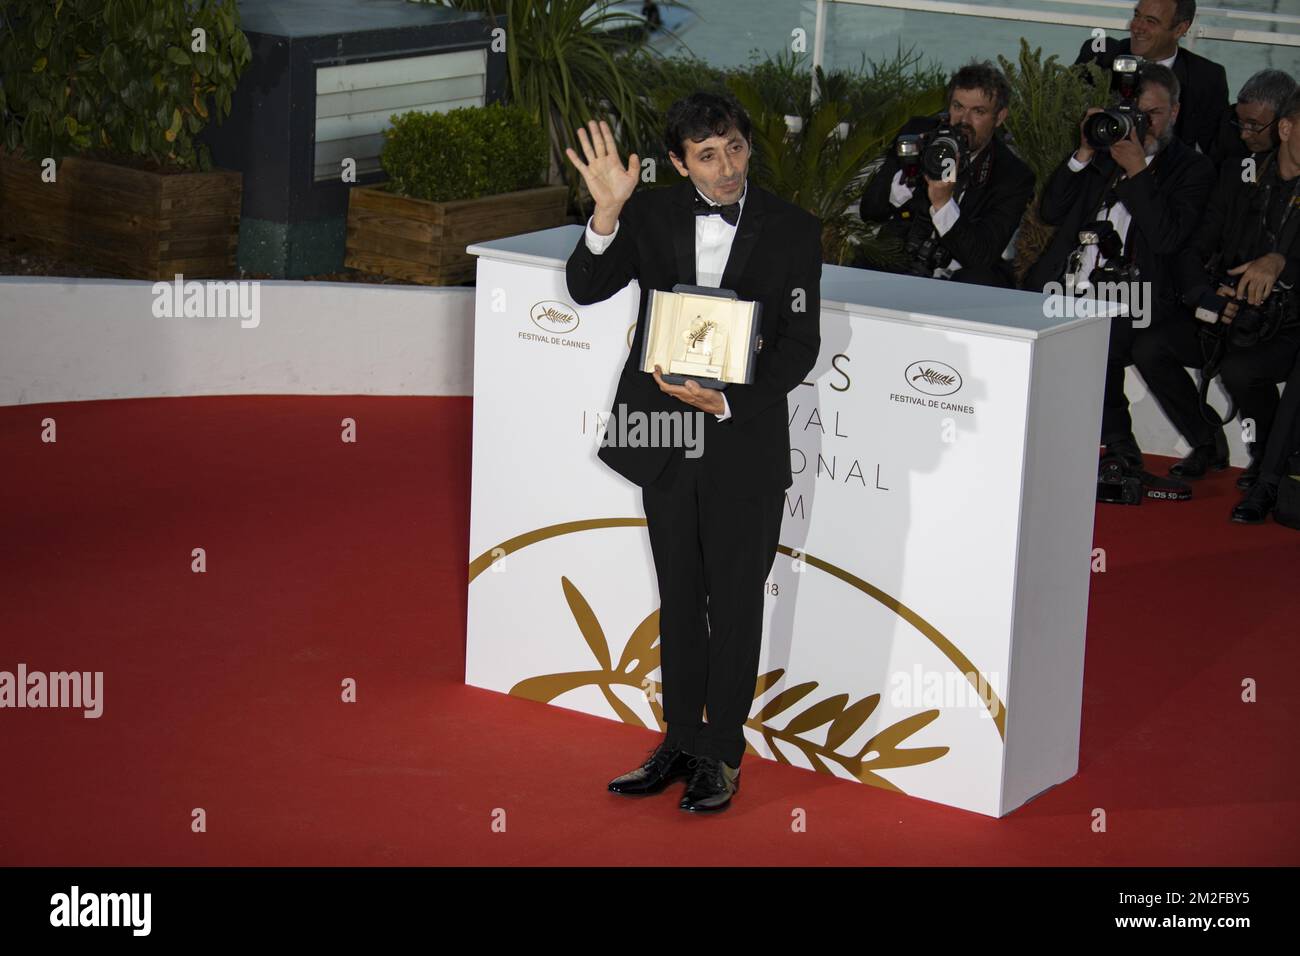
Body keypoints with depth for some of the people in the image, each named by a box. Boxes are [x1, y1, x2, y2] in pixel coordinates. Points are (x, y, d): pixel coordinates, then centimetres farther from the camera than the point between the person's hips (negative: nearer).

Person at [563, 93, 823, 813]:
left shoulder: (792, 231, -8)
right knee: (679, 598, 15)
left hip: (744, 441, -3)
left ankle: (722, 754, 19)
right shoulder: (652, 215, -3)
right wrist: (607, 214, -27)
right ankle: (681, 742, 27)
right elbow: (585, 289, -10)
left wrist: (727, 401, -20)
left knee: (735, 603, 7)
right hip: (666, 436, 3)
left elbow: (800, 344, -8)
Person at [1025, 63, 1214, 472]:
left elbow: (1167, 237, -6)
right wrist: (1084, 153, 5)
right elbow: (1049, 211, 15)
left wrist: (1137, 171, -9)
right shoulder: (1105, 153, 23)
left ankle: (1119, 450, -14)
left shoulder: (1193, 169, 9)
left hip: (1125, 298, -4)